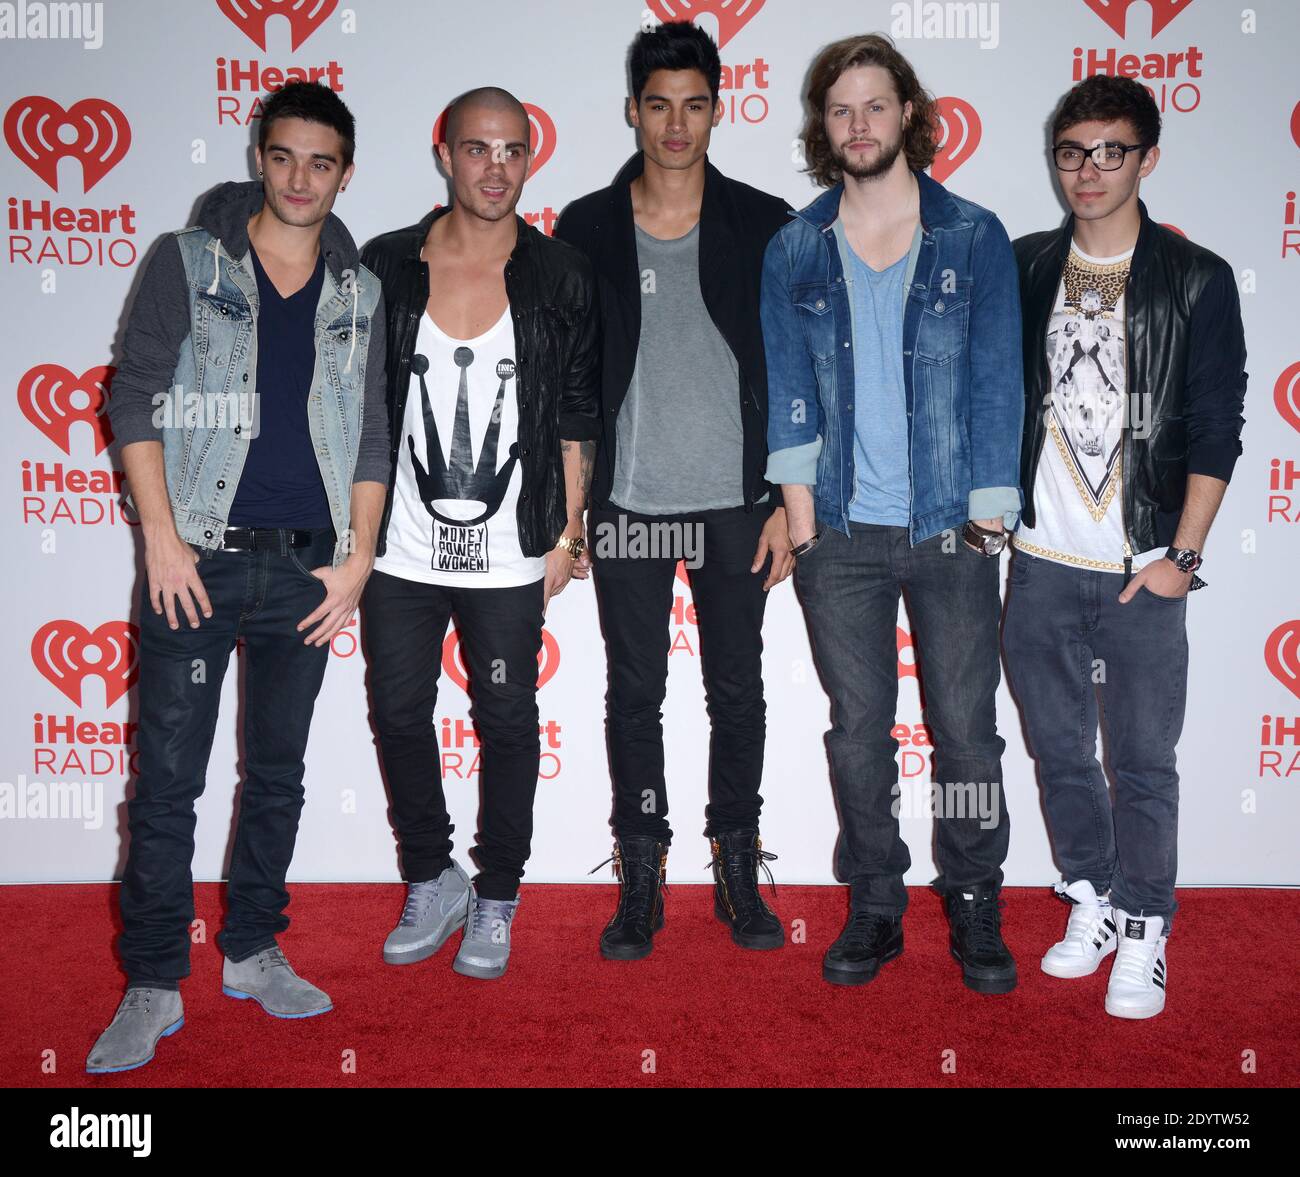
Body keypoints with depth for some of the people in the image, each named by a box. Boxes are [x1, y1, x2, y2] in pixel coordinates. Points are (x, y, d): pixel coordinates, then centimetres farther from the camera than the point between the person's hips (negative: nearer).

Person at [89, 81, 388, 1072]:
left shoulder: (359, 292, 10)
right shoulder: (190, 262, 3)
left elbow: (371, 436, 11)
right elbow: (135, 401, -1)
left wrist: (358, 557, 2)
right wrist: (162, 538, -9)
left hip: (307, 568, 3)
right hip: (199, 559, -2)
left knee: (278, 773, 12)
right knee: (168, 779, 0)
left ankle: (252, 951, 27)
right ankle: (153, 987, 12)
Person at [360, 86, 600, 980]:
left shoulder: (562, 278, -1)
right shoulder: (387, 268, 2)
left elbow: (577, 420, 2)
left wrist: (567, 534, -1)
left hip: (510, 557, -1)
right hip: (401, 549, 2)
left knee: (508, 720, 8)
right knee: (399, 712, 9)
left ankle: (496, 899, 26)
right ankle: (433, 881, 31)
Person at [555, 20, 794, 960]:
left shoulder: (763, 224, 3)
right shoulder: (587, 229, 4)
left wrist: (786, 502, -2)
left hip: (735, 505, 0)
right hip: (629, 504, 0)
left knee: (738, 692, 9)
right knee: (635, 694, 7)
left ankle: (739, 873, 24)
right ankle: (641, 880, 21)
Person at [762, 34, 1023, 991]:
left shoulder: (974, 237, 3)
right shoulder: (795, 250, 7)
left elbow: (996, 382, 1)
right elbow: (789, 391, 5)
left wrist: (990, 515, -4)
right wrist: (800, 517, -3)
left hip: (950, 532, -1)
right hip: (843, 536, 1)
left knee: (967, 729, 4)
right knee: (858, 730, 8)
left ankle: (975, 908, 23)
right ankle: (875, 905, 24)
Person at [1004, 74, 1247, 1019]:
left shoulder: (1197, 282, -1)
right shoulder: (1023, 269, 7)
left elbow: (1216, 432, -2)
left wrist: (1182, 555, -7)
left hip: (1141, 570, -3)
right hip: (1042, 561, 3)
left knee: (1143, 762, 4)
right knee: (1059, 750, 13)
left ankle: (1144, 931, 21)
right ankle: (1094, 900, 31)